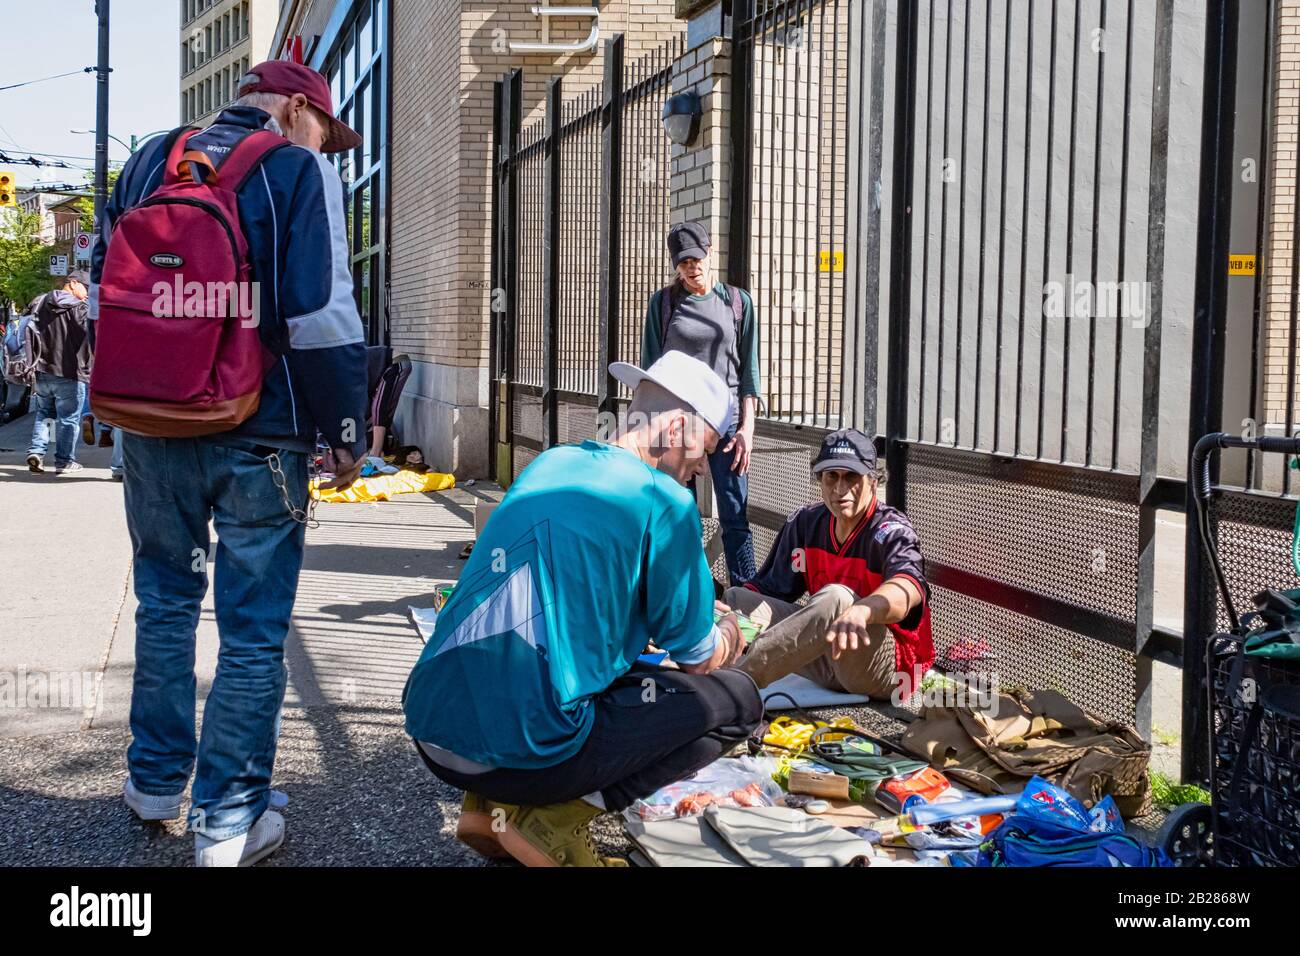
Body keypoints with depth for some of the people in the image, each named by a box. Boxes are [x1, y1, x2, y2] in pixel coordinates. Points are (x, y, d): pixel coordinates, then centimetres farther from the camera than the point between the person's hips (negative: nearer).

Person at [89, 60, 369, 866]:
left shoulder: (149, 162, 11)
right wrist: (347, 430, -7)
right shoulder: (300, 169, -7)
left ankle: (156, 782, 31)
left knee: (165, 601, 21)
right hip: (259, 436, -5)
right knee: (254, 629, 4)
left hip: (152, 427, 5)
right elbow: (321, 315, -16)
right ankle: (228, 823, 9)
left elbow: (105, 283, 17)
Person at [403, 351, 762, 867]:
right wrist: (730, 632, 28)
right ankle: (556, 818, -3)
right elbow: (700, 659, 4)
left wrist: (700, 610, 37)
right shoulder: (665, 501, -6)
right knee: (738, 699, 8)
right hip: (525, 748, -8)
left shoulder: (549, 464, 15)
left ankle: (489, 803, 14)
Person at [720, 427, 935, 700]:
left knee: (836, 598, -35)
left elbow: (910, 588, -38)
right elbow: (767, 588, 6)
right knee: (737, 598, -3)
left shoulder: (890, 531, -16)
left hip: (887, 668, -7)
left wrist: (859, 612, -61)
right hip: (828, 664, 7)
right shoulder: (806, 523, 5)